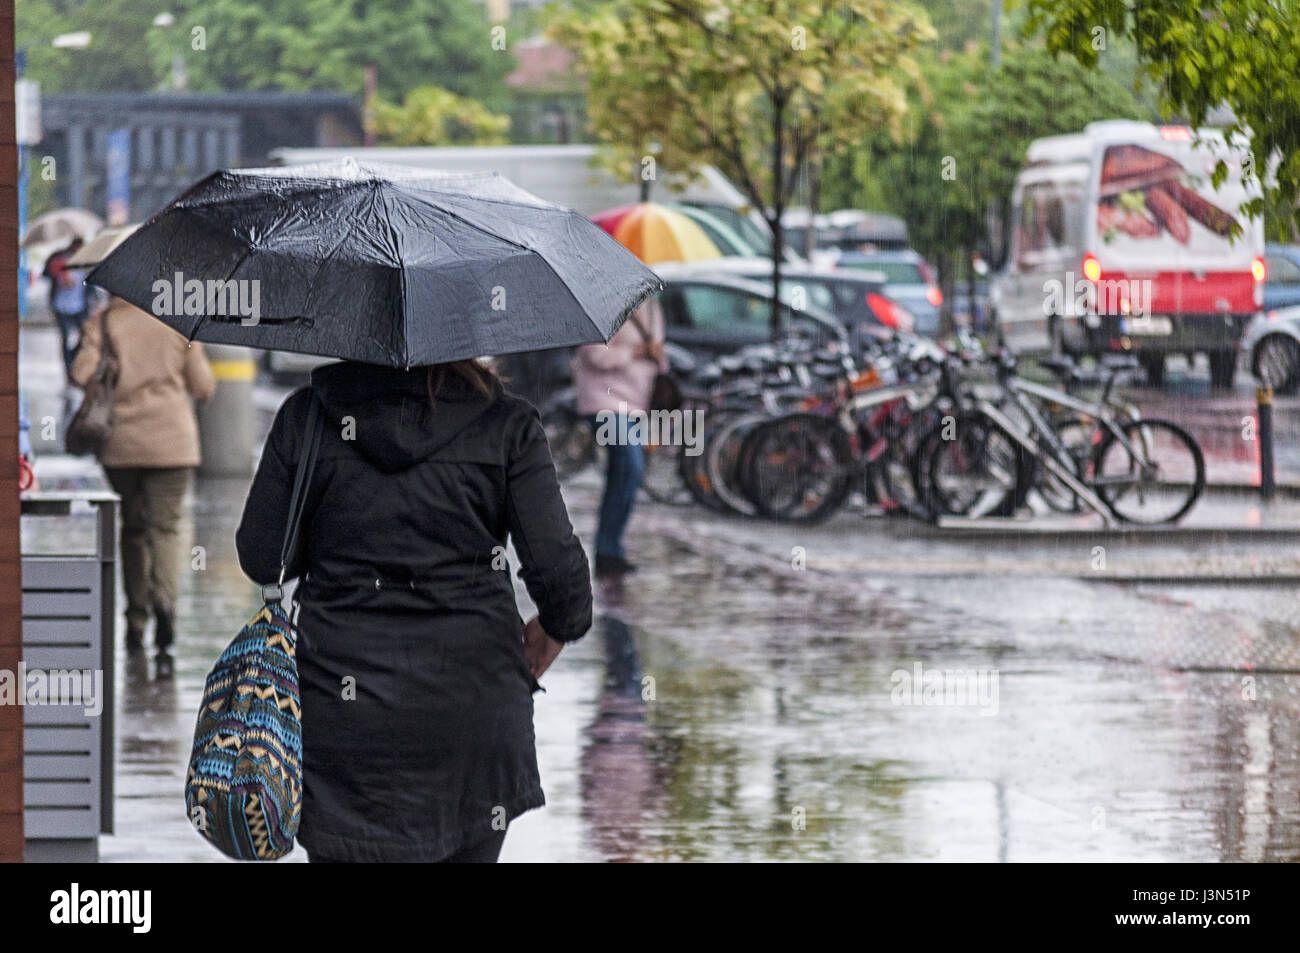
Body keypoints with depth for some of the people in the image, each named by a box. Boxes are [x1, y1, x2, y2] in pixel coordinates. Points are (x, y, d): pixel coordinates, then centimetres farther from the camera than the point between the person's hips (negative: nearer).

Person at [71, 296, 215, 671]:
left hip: (120, 441, 1)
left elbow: (81, 374, -13)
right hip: (171, 440, -1)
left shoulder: (103, 321, -2)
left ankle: (136, 619, 21)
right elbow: (204, 387, 2)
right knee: (164, 527, -1)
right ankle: (163, 598, -29)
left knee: (132, 525, 17)